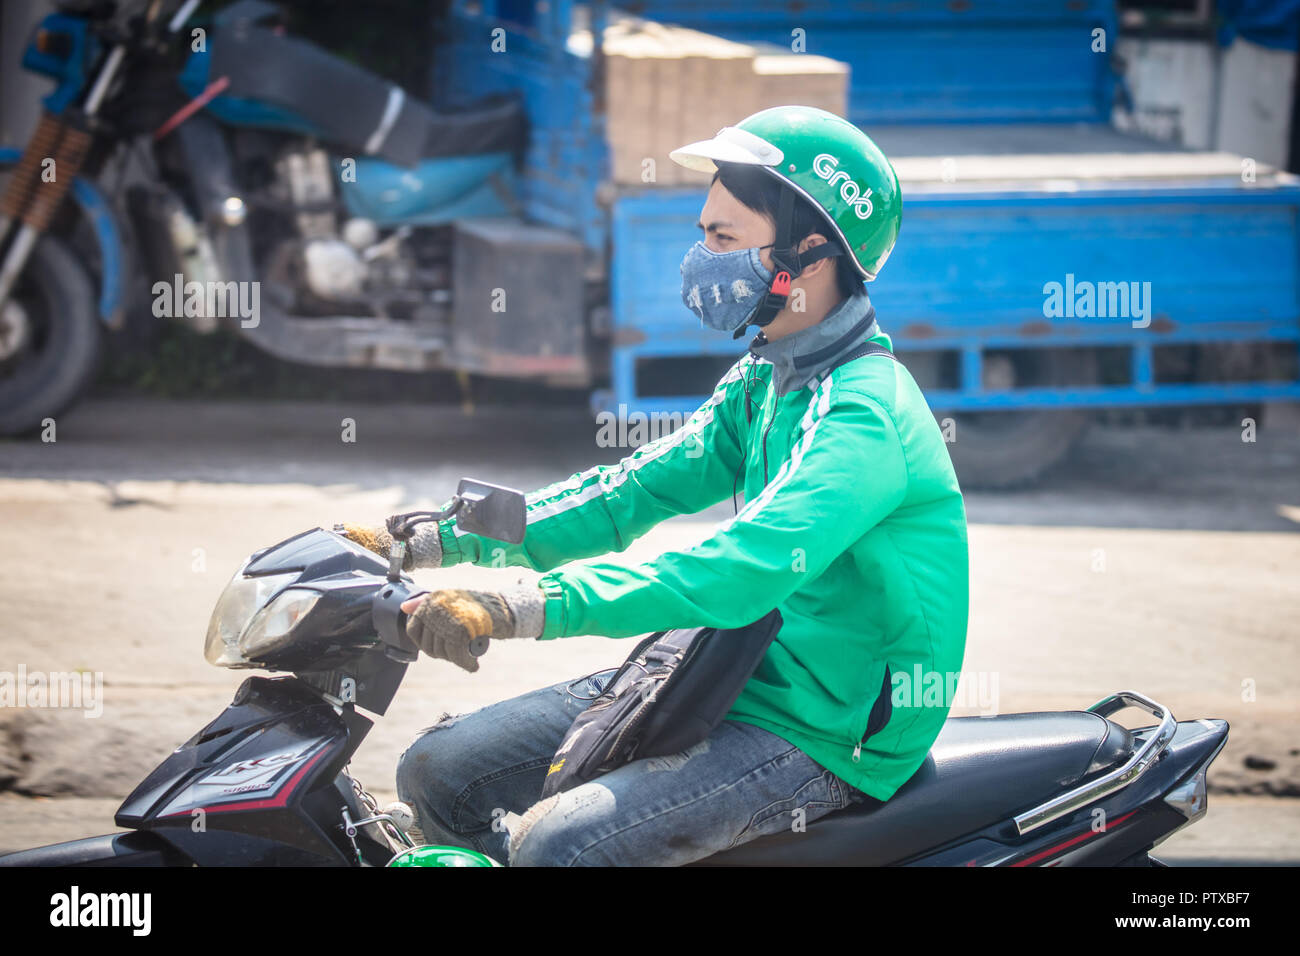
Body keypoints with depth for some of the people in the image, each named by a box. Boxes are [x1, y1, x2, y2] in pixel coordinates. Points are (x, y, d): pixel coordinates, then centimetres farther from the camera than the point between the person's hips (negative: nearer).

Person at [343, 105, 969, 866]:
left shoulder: (865, 414, -23)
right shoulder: (767, 380, 10)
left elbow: (742, 570, -35)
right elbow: (636, 490, 13)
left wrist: (515, 612, -42)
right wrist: (426, 541, 4)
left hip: (821, 735, -9)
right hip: (731, 680, 9)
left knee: (555, 844, -29)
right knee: (438, 773, 4)